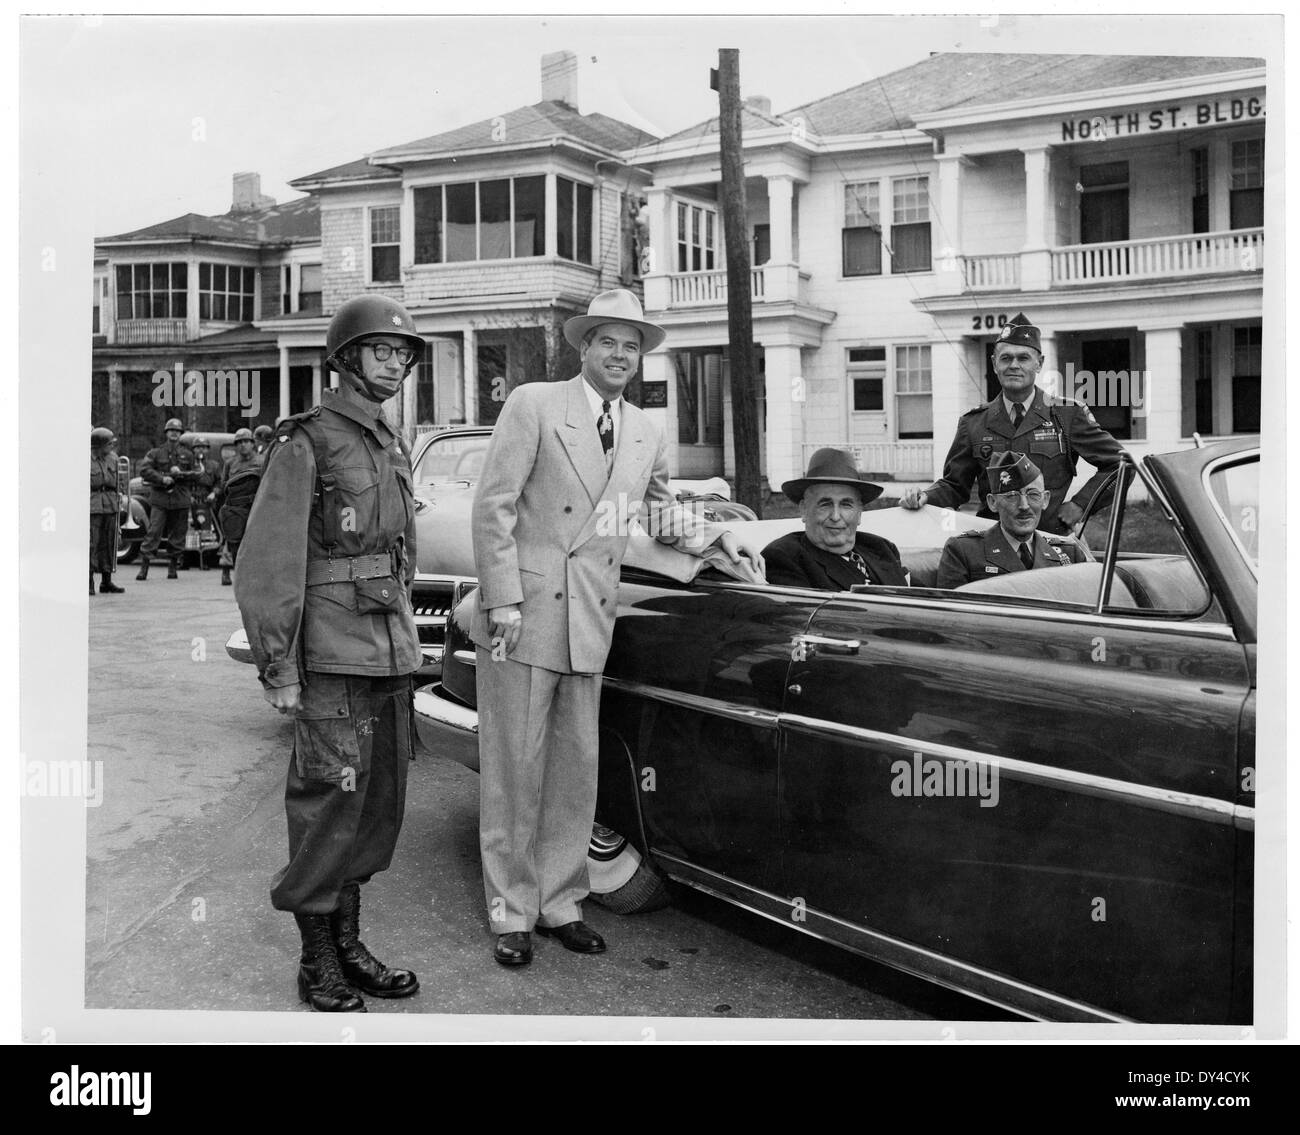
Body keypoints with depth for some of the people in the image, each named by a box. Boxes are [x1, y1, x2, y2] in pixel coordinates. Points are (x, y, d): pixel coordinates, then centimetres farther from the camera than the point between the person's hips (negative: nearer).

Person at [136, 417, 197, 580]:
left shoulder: (187, 454, 12)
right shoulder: (155, 453, 6)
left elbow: (196, 473, 9)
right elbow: (144, 470, -4)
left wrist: (181, 473, -9)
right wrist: (162, 478, -16)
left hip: (181, 500, 2)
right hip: (160, 500, -2)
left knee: (177, 534, 5)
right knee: (154, 532, -9)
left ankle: (172, 567, 15)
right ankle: (144, 566, -8)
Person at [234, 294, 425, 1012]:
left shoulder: (391, 448, 15)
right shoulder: (305, 442, -8)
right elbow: (266, 562, -13)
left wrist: (405, 641, 17)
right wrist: (277, 667, -16)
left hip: (391, 652, 8)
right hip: (332, 656, -8)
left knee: (380, 801, 12)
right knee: (331, 803, -3)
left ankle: (348, 942, 24)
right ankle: (318, 964, 11)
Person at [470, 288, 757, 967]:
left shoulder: (646, 435, 12)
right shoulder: (533, 404, -4)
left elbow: (661, 514, 29)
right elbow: (493, 506, -7)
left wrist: (711, 539, 11)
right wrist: (503, 600, -13)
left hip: (590, 625, 5)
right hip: (523, 615, -5)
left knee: (576, 769, 10)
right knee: (514, 769, 2)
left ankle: (559, 903, 24)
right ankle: (511, 913, 14)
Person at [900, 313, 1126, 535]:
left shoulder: (1069, 414, 6)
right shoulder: (973, 423, 10)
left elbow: (1118, 462, 13)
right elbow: (954, 484, 16)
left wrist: (1080, 503, 4)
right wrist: (925, 497, -4)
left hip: (1051, 537, -1)